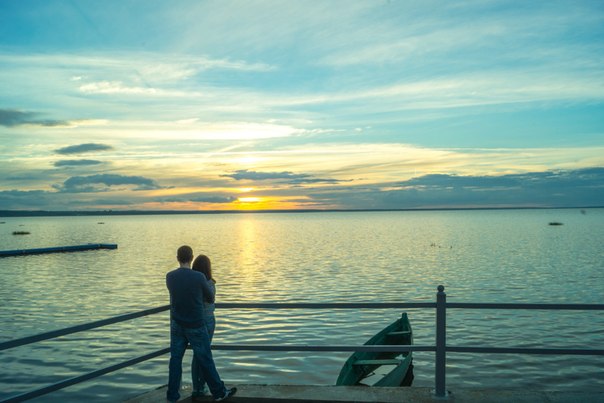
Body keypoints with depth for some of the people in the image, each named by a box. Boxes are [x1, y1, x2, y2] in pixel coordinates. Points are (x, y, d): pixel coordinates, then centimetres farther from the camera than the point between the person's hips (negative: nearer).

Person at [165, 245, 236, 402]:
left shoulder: (169, 277, -5)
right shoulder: (199, 277, -18)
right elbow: (211, 298, -4)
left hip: (176, 325, 4)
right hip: (195, 326, -4)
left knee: (175, 358, 11)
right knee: (205, 359, 5)